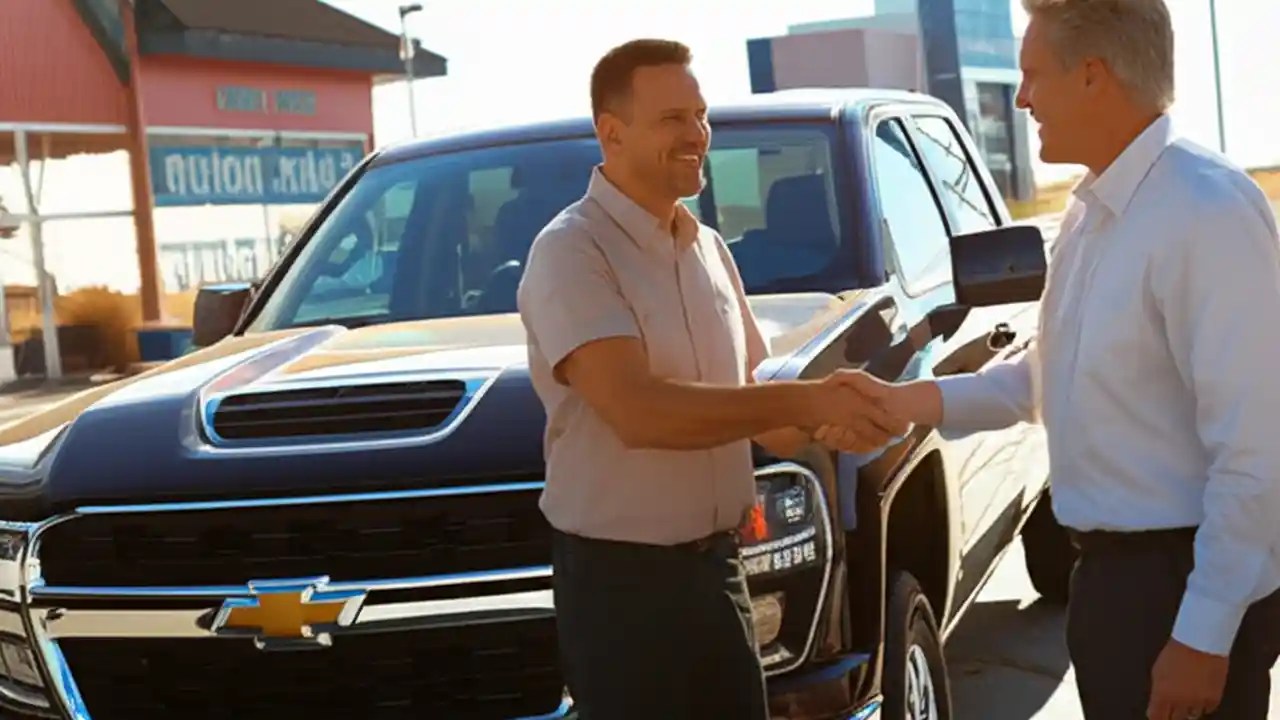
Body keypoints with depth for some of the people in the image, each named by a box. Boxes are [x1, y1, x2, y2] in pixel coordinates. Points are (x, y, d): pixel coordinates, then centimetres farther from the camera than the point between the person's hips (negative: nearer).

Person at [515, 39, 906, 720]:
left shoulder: (709, 248, 10)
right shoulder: (572, 252, -15)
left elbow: (751, 404, 15)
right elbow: (636, 411, -27)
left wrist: (828, 421, -6)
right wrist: (804, 400, -26)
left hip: (715, 565, 7)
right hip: (620, 581, -7)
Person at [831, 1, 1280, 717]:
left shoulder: (1208, 210, -21)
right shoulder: (1092, 211, 9)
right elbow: (1044, 377, 17)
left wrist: (1205, 636, -23)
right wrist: (902, 401, 7)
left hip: (1188, 581, -9)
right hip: (1113, 569, 9)